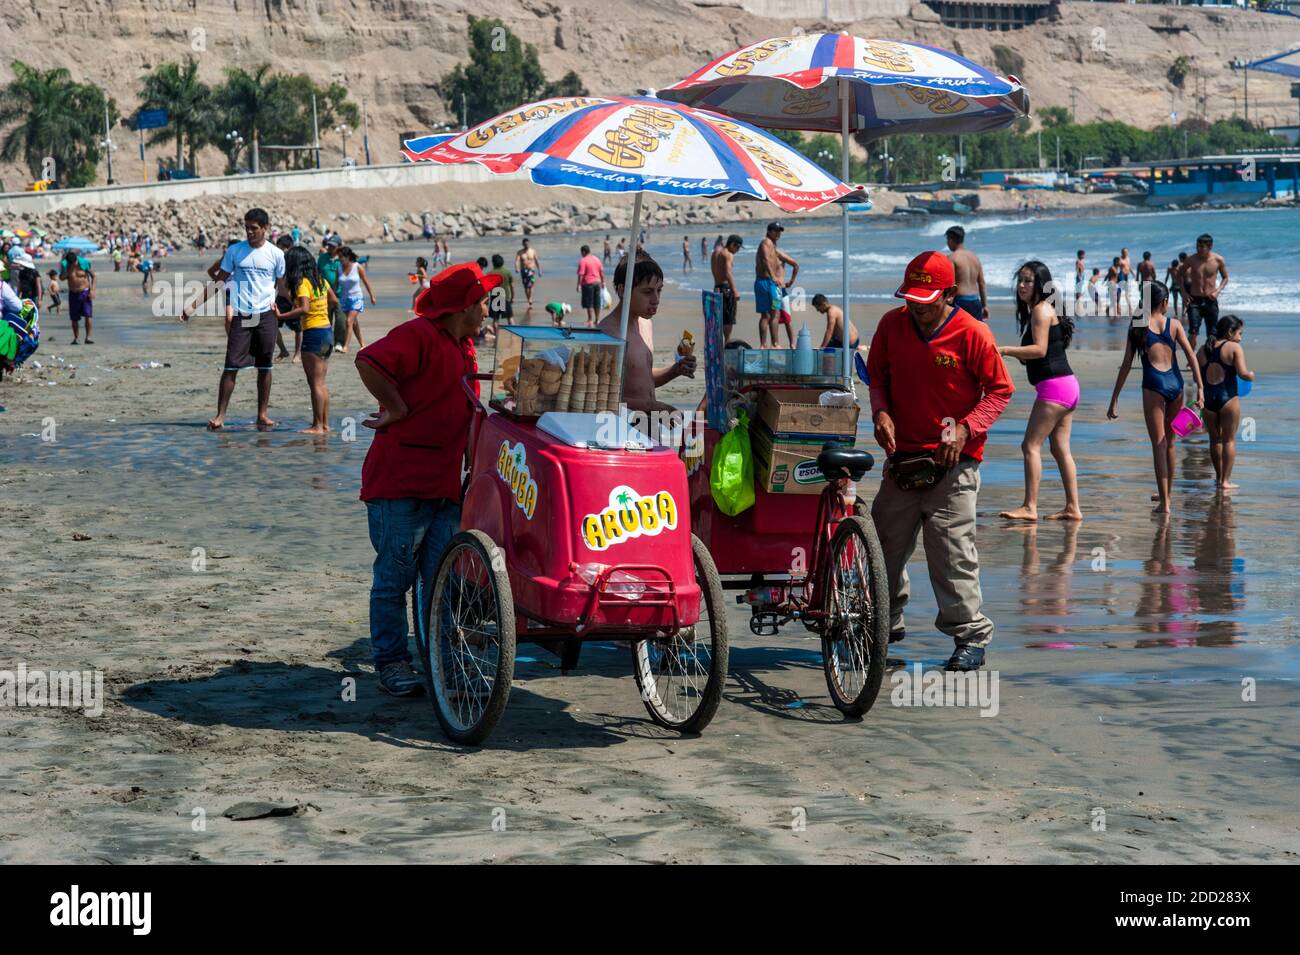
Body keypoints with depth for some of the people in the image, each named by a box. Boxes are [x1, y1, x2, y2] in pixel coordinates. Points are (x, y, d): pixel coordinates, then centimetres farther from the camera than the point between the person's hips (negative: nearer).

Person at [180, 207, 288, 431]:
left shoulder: (276, 254, 1)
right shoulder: (234, 251, 3)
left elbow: (283, 287, 9)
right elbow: (218, 282, 6)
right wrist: (194, 306, 1)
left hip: (266, 315, 0)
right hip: (241, 316, 0)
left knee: (264, 367, 6)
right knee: (231, 366, -6)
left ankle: (263, 414, 14)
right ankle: (220, 416, -6)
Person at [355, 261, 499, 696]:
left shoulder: (464, 346, 20)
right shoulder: (419, 335, -11)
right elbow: (369, 362, -25)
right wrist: (398, 409, -18)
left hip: (445, 483, 8)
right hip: (399, 480, -8)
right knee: (395, 576, -1)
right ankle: (392, 663, 6)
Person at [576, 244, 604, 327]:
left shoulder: (583, 261, -11)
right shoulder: (596, 259, 9)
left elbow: (581, 274, -17)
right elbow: (602, 271, 12)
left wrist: (579, 285, -14)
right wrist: (603, 282, 19)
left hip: (588, 283, -6)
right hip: (597, 283, 6)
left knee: (589, 304, -1)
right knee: (597, 304, 12)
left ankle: (590, 321, -2)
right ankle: (597, 320, 18)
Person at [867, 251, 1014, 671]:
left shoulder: (972, 333, -10)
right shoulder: (892, 324, 3)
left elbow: (1000, 390, -4)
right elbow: (877, 375, 16)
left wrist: (965, 429, -15)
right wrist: (881, 412, -3)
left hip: (953, 461, -5)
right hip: (902, 454, 5)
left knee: (952, 549, -9)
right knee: (887, 542, 11)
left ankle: (972, 637, -1)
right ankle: (885, 623, 29)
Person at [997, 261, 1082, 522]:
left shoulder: (1040, 309, -9)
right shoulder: (1045, 310, 21)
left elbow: (1040, 349, -19)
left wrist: (1005, 350, -20)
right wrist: (1014, 354, 12)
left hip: (1054, 385, -10)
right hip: (1067, 385, 10)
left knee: (1031, 445, -10)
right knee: (1060, 449, 11)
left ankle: (1030, 507, -13)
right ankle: (1073, 507, 12)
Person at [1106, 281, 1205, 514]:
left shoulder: (1138, 327, 2)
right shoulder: (1174, 324, 7)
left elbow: (1126, 365, 1)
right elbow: (1191, 356, 0)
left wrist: (1114, 400, 3)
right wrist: (1200, 387, 0)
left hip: (1153, 384, -3)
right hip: (1175, 382, 3)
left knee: (1158, 444, -1)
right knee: (1169, 442, 18)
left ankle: (1164, 502, -6)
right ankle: (1166, 494, 32)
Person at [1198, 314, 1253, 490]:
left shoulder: (1203, 350, 9)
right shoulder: (1234, 348, -6)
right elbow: (1242, 373, -15)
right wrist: (1251, 376, 5)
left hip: (1208, 397, 5)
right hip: (1228, 397, -5)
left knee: (1215, 439, 18)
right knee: (1229, 440, 5)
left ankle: (1219, 477, 28)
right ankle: (1225, 481, 4)